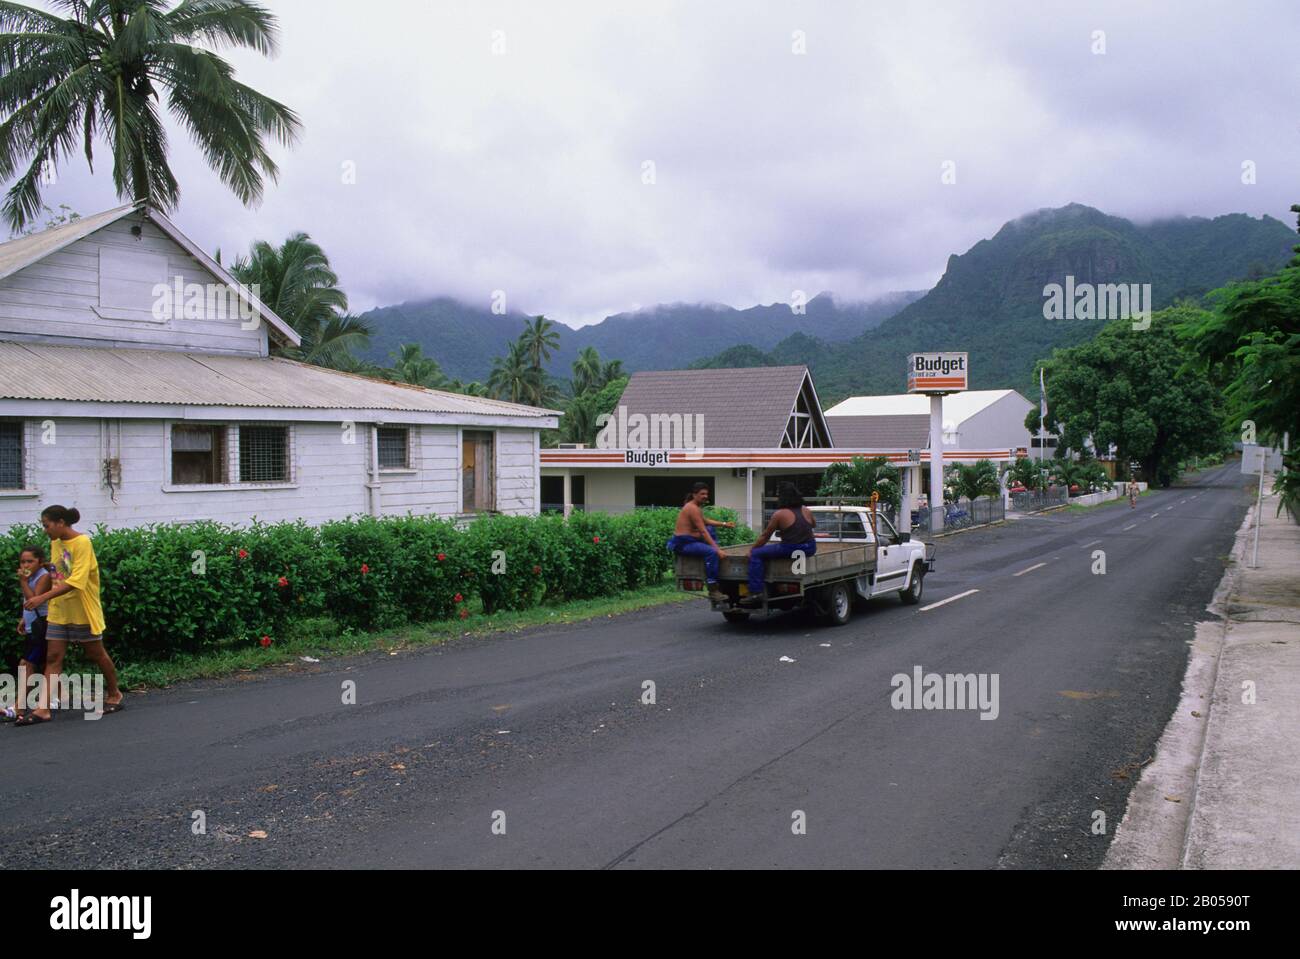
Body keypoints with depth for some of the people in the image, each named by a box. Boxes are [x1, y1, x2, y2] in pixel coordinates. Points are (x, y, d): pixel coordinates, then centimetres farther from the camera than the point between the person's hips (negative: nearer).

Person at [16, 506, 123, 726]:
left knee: (97, 655, 9)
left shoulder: (82, 543, -17)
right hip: (59, 612, 6)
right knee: (52, 658, -1)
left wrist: (44, 597, -30)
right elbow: (58, 577, 15)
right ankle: (43, 709, -4)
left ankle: (114, 694, 28)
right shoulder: (55, 544, 6)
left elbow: (76, 581, -25)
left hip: (83, 612, -6)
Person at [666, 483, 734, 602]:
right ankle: (713, 591, -33)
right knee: (712, 552, -30)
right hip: (683, 543, -11)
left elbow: (706, 521, 33)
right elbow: (703, 531, -21)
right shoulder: (693, 508, -16)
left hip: (690, 540, 11)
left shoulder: (696, 507, 16)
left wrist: (724, 524, 27)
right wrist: (717, 549, -24)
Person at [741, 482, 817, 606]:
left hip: (790, 550, -7)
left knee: (756, 554, 2)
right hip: (810, 548, 7)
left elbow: (765, 536, -2)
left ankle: (756, 593, -8)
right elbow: (814, 524, 30)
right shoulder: (806, 511, 9)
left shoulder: (779, 514, -7)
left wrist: (751, 550, 9)